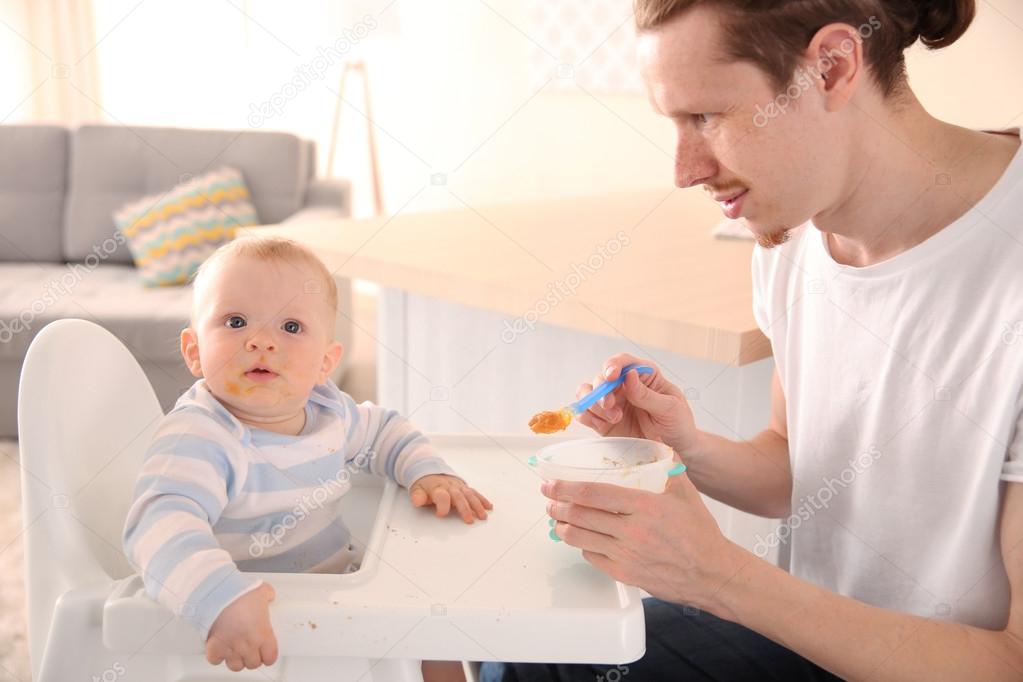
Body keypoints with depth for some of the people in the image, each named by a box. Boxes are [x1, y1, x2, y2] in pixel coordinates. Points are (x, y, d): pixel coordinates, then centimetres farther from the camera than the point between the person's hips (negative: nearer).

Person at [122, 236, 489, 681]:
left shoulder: (326, 409, -1)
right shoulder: (197, 439, -25)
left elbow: (383, 430, 19)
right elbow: (161, 523, -41)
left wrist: (427, 472, 2)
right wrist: (221, 599, -56)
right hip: (261, 636, -7)